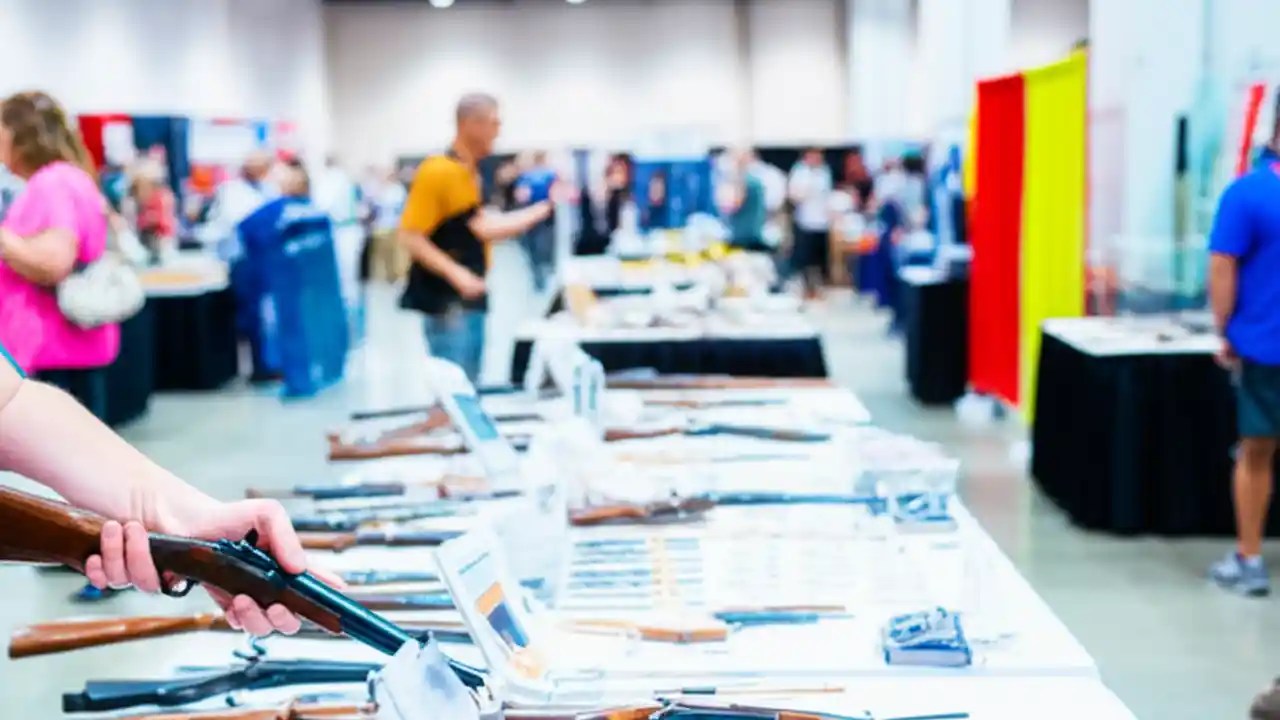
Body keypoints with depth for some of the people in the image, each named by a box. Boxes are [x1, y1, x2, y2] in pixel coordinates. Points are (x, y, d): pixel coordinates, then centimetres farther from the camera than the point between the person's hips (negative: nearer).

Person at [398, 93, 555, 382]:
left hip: (470, 300, 9)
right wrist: (456, 273, -26)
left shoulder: (470, 173, 13)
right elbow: (410, 237, -18)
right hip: (446, 303, -9)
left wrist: (543, 210, 15)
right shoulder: (436, 172, -15)